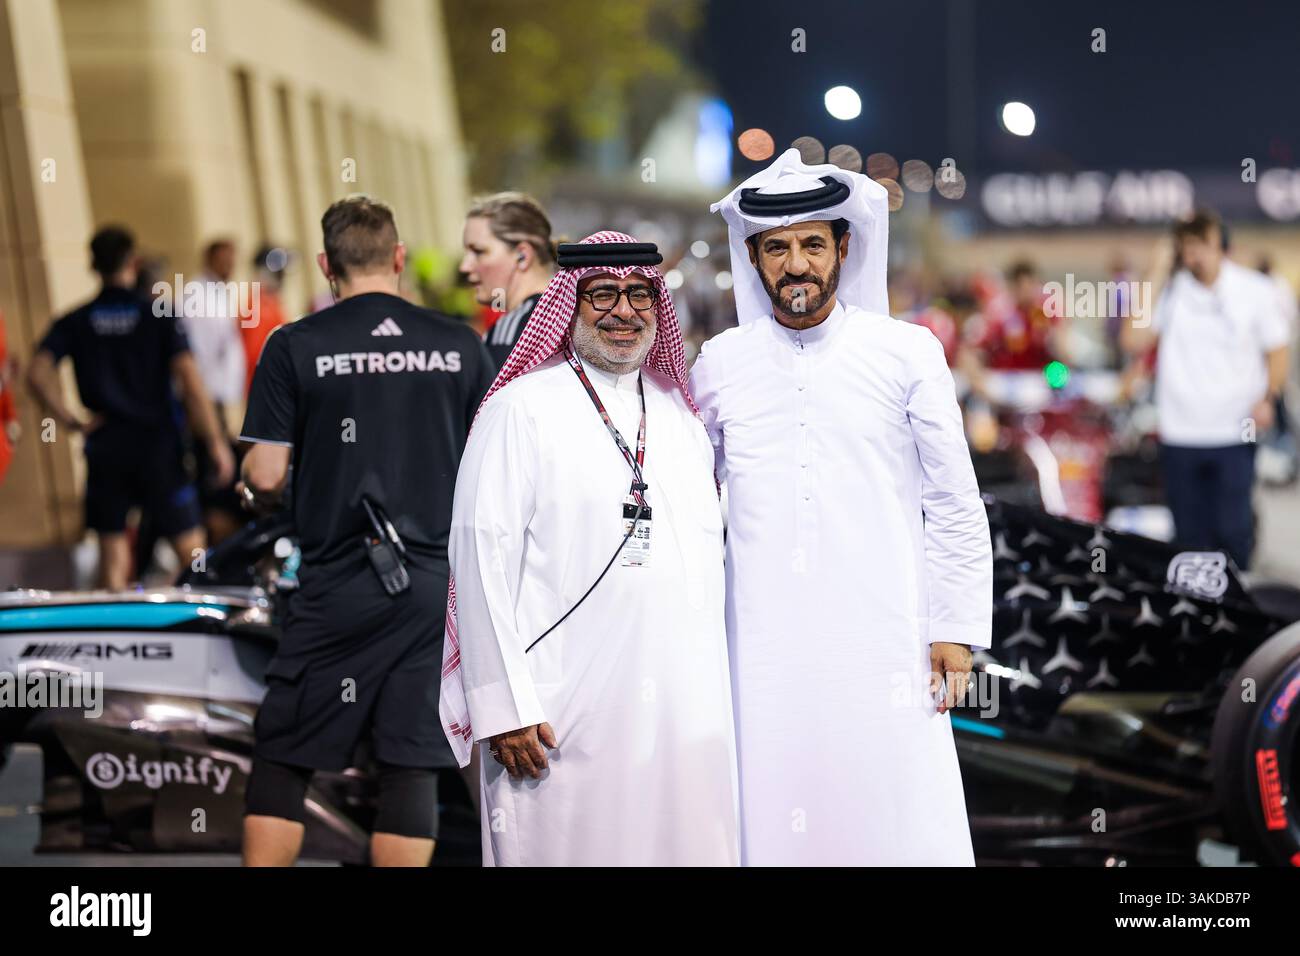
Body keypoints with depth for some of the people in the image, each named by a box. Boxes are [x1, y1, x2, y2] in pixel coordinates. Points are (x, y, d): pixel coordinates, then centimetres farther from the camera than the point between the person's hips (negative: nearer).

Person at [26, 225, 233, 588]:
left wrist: (68, 419, -2)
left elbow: (39, 374, -11)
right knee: (190, 545, 4)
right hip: (157, 442, -2)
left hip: (104, 447, 3)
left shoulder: (74, 323, 3)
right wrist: (216, 442, -9)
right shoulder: (159, 316, -4)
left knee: (112, 550, 8)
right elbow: (189, 378, -12)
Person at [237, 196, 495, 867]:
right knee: (411, 768, 4)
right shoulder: (459, 345, 3)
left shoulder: (295, 346, -4)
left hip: (337, 586, -2)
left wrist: (255, 491, 17)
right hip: (434, 585, 2)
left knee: (281, 760, 8)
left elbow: (265, 476, -6)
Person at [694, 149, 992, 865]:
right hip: (760, 651, 2)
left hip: (881, 640, -2)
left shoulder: (908, 354, 3)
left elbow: (954, 504, 5)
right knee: (770, 821, 2)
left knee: (900, 825, -5)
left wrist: (958, 630, 0)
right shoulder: (719, 364, 8)